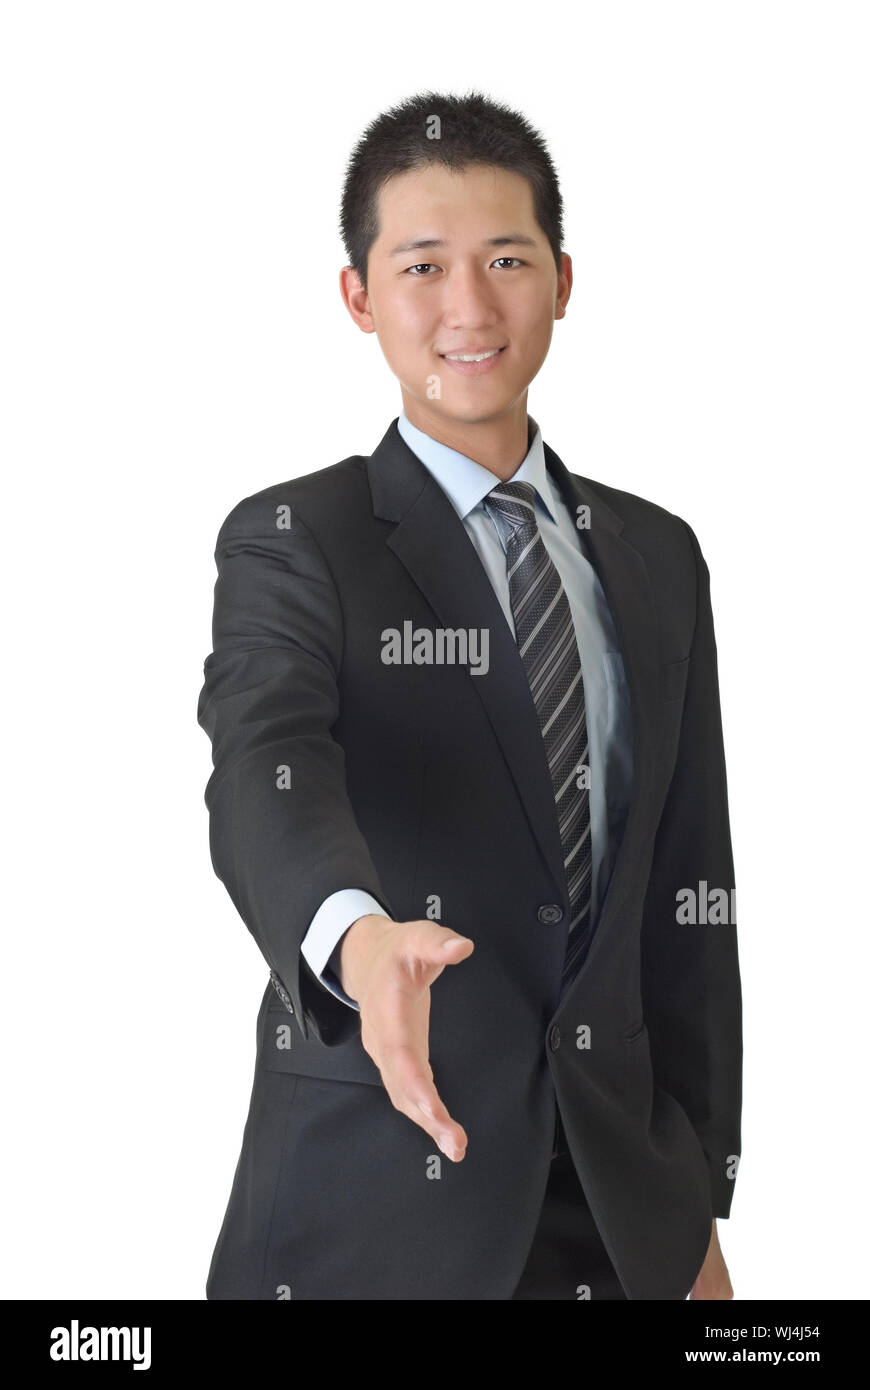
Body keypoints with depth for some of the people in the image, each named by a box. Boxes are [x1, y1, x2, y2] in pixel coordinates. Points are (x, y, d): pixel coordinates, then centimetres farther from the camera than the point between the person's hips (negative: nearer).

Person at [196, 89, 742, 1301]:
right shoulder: (290, 543, -5)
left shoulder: (658, 559, 9)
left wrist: (699, 1200, 7)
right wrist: (358, 940, -45)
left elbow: (690, 891, 9)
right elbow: (266, 778, -24)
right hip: (375, 1207, -4)